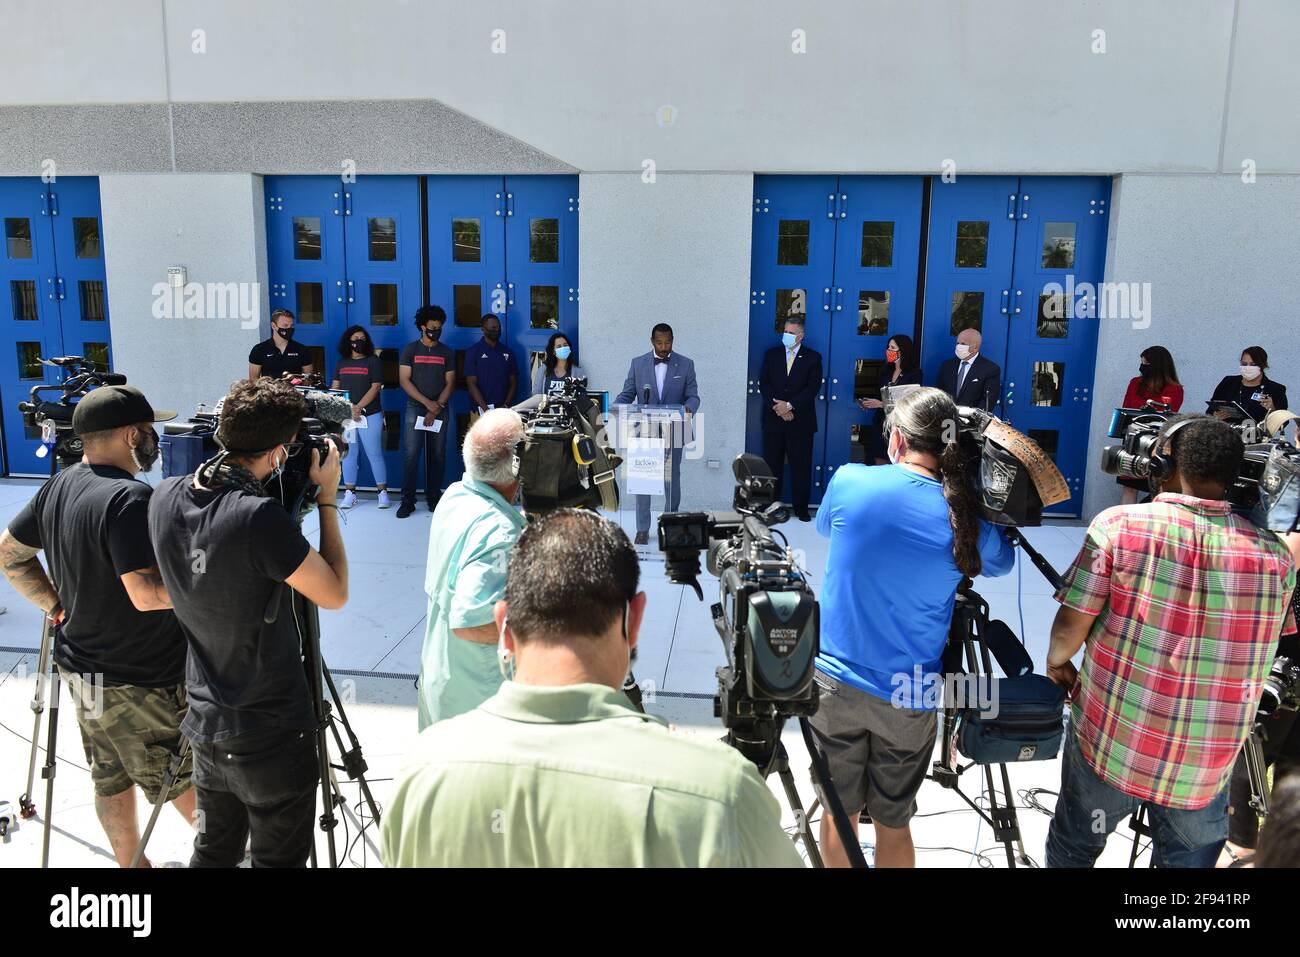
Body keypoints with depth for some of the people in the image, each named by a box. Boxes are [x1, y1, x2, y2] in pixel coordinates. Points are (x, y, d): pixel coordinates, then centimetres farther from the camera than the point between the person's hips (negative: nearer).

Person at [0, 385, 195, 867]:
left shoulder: (58, 486, 3)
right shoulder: (130, 498, -26)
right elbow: (148, 593, -30)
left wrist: (55, 604, 15)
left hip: (81, 669, 9)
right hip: (140, 683, -9)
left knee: (111, 781, 20)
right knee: (185, 782, 9)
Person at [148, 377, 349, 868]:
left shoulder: (165, 498, -6)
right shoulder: (261, 517, -28)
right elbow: (335, 594, -14)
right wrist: (327, 497, -8)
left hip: (206, 721, 7)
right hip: (271, 734, -7)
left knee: (214, 848, 25)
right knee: (279, 857, 13)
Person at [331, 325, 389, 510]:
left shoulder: (373, 361, 0)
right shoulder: (342, 363, 12)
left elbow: (375, 388, -8)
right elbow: (334, 389, 10)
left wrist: (358, 407, -16)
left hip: (370, 416, -4)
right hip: (345, 416, 4)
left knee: (374, 455, -2)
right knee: (349, 454, 7)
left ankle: (383, 492, 5)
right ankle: (349, 493, 14)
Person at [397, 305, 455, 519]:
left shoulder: (447, 353, 8)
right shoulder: (410, 349, 3)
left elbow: (450, 383, 4)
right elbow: (404, 381, -3)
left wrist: (436, 409, -7)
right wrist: (427, 403, -12)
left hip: (440, 410, 2)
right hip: (415, 408, -2)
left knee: (437, 455, 4)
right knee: (411, 454, -6)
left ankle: (433, 497, 13)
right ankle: (407, 500, -1)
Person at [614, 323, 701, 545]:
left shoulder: (686, 364, 1)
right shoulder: (638, 363, 3)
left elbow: (693, 396, -1)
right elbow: (626, 395, 2)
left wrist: (688, 409, -24)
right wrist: (616, 408, -18)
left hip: (673, 432, 0)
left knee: (672, 480, 8)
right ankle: (642, 529, 11)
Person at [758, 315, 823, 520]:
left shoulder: (812, 357, 4)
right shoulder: (772, 354, 10)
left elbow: (813, 388, -6)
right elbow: (763, 384, 3)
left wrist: (790, 405, -14)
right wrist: (777, 406, -10)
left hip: (801, 421, -2)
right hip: (773, 419, 2)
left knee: (801, 466, 2)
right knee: (772, 465, 5)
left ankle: (801, 508, 10)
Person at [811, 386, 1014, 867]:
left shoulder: (849, 481, -11)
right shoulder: (967, 522, -11)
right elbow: (1001, 562, 13)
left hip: (834, 681, 1)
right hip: (908, 697, 0)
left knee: (838, 813, 18)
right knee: (893, 824, 17)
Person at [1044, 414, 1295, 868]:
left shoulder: (1119, 524, -14)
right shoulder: (1275, 556, -6)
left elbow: (1070, 628, -10)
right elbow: (1258, 654, 7)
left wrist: (1057, 665, 10)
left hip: (1108, 745, -2)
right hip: (1206, 768, 2)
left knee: (1071, 850, 22)